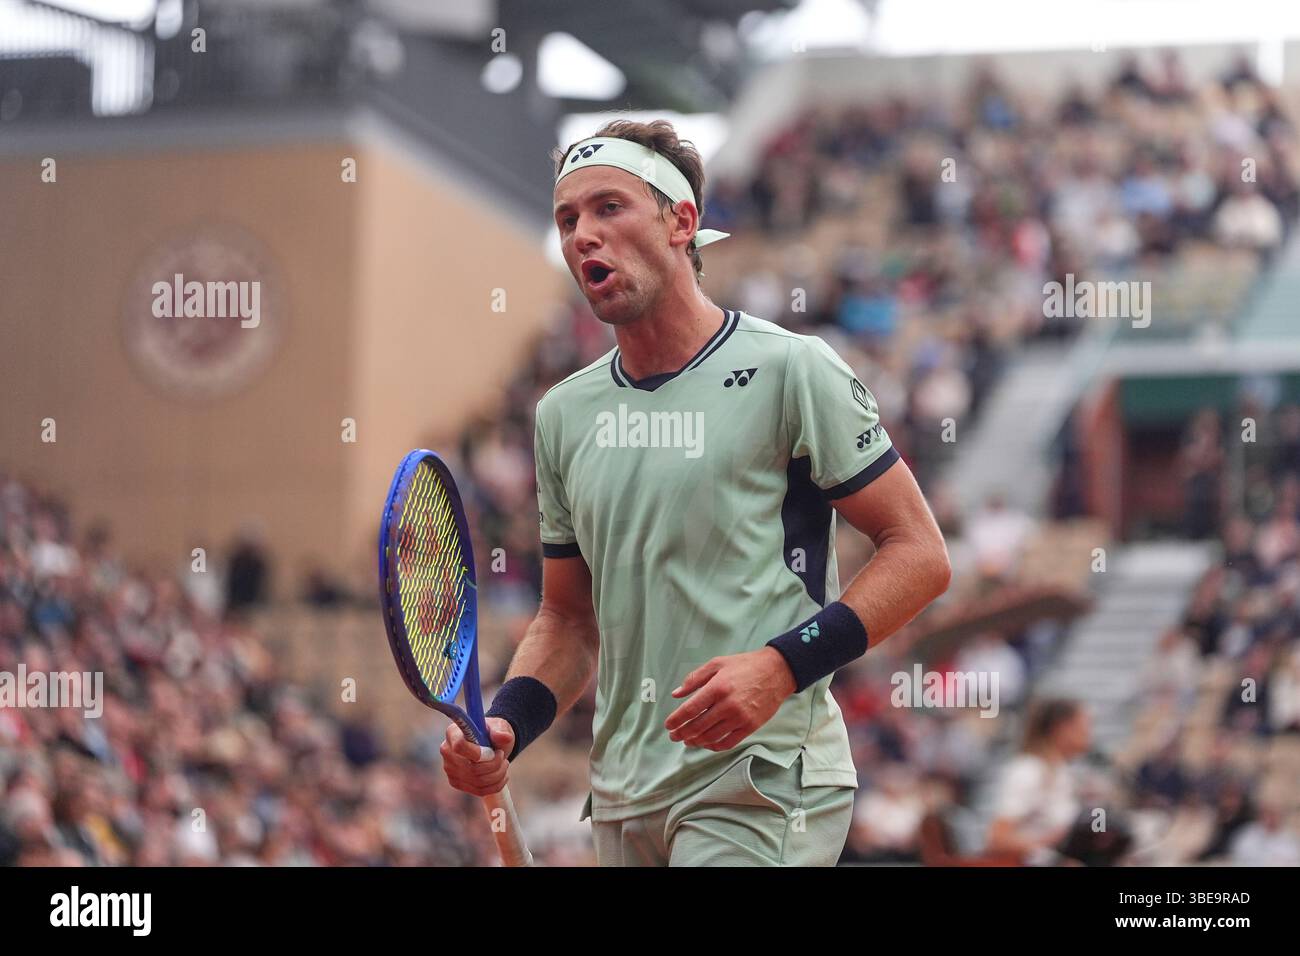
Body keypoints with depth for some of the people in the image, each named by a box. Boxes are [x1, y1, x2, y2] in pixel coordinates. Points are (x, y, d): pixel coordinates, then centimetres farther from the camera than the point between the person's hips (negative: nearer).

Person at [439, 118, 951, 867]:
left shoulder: (789, 370, -6)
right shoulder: (565, 412, 12)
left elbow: (920, 554, -7)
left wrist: (782, 664, -18)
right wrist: (503, 727, -1)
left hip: (761, 784, -6)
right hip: (623, 798, 6)